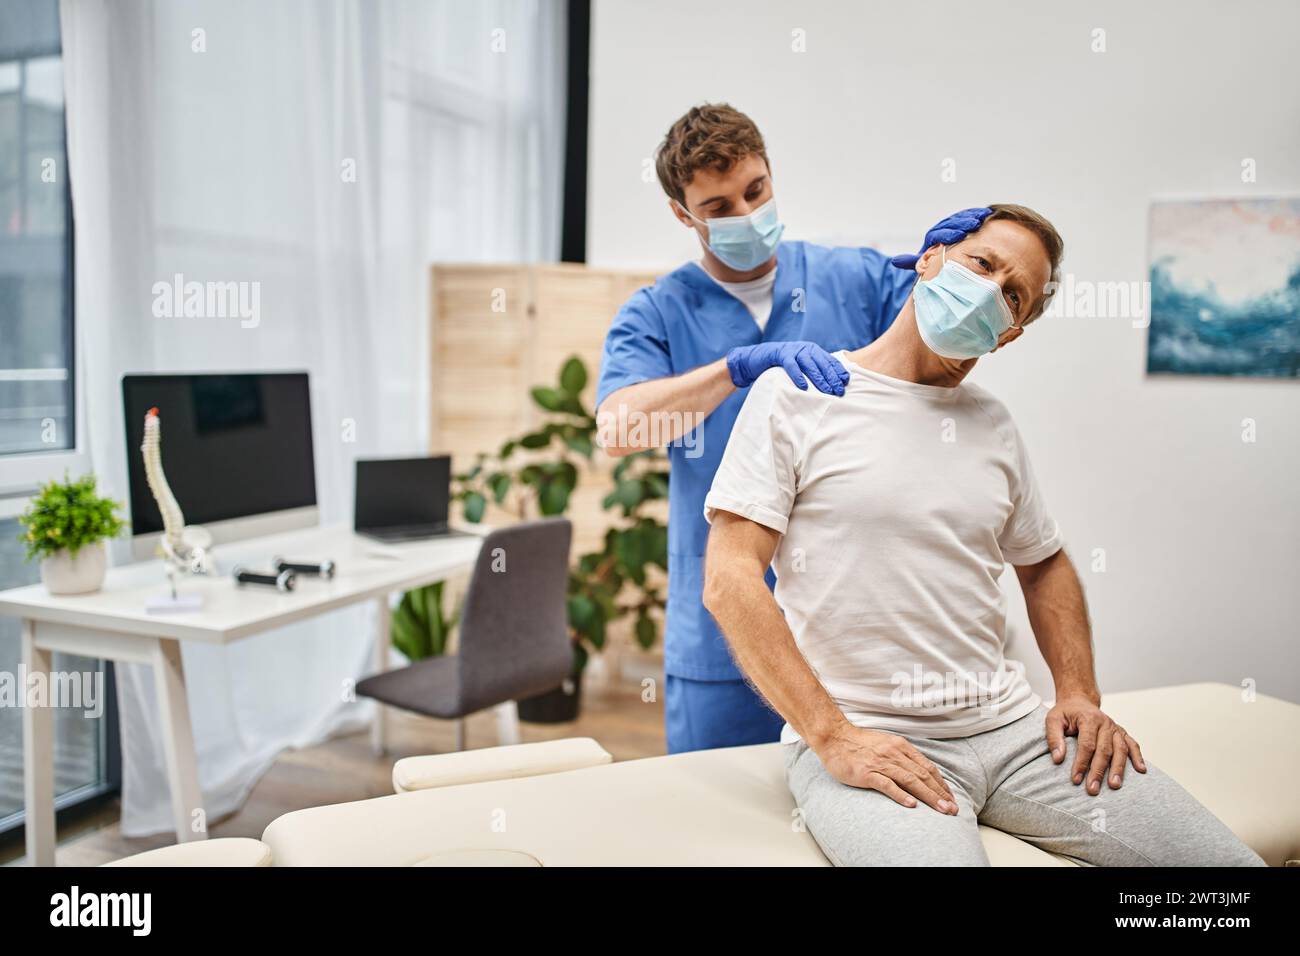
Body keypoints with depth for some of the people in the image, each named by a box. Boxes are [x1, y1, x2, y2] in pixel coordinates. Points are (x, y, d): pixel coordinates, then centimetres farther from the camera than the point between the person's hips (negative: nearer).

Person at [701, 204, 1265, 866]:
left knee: (1230, 858, -5)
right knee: (941, 857, -35)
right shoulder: (796, 394, -3)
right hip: (862, 738, -6)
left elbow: (1044, 563, 27)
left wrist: (1079, 694, 10)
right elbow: (730, 580, -10)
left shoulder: (994, 427, 15)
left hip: (1009, 723, 6)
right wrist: (833, 737, -17)